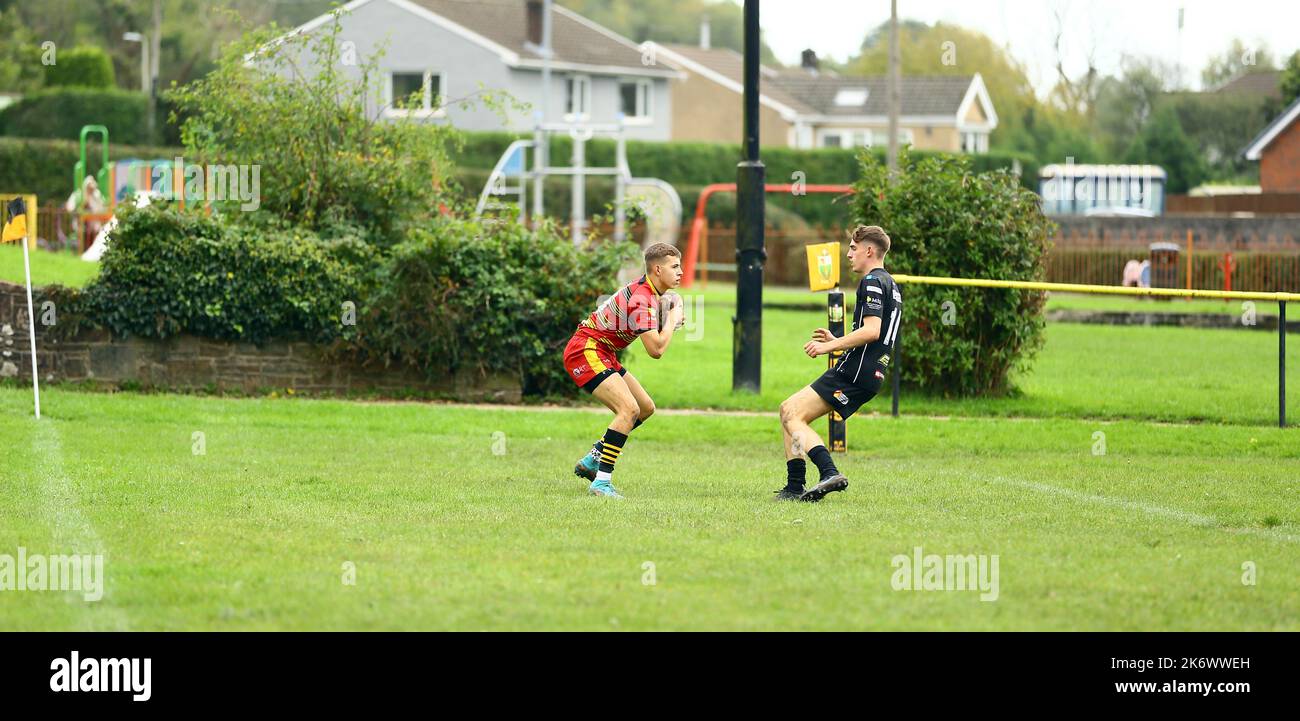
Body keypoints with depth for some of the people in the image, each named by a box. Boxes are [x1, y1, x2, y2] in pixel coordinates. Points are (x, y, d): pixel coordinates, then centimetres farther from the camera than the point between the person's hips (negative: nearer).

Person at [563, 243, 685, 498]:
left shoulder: (651, 293, 8)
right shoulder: (642, 299, -23)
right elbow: (656, 349, -28)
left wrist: (672, 320, 2)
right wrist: (673, 319, -13)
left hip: (603, 354, 11)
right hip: (586, 350, -11)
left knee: (646, 408, 13)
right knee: (629, 409, -23)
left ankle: (591, 460, 20)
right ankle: (601, 482, -24)